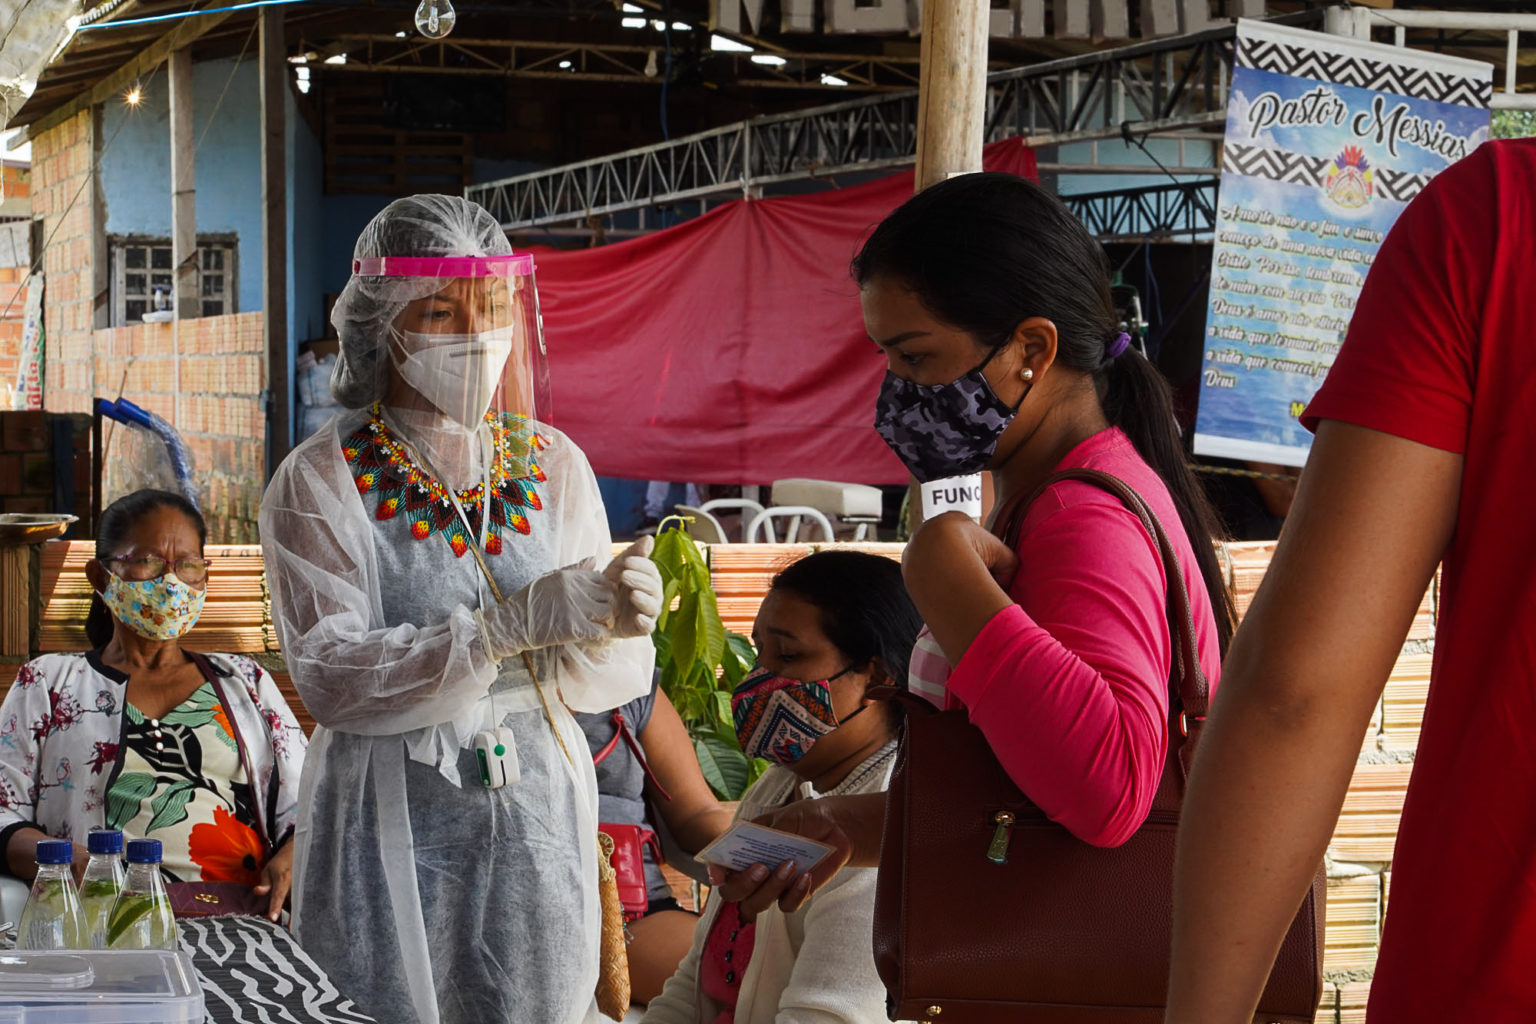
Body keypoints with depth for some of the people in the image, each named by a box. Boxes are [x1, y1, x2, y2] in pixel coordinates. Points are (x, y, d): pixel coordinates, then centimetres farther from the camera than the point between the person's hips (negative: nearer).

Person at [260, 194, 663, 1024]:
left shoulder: (553, 465, 5)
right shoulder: (319, 482, -7)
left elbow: (621, 675, 2)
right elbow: (333, 679, -18)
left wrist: (610, 627, -22)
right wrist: (511, 625, -26)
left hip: (537, 827, 3)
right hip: (388, 831, -3)